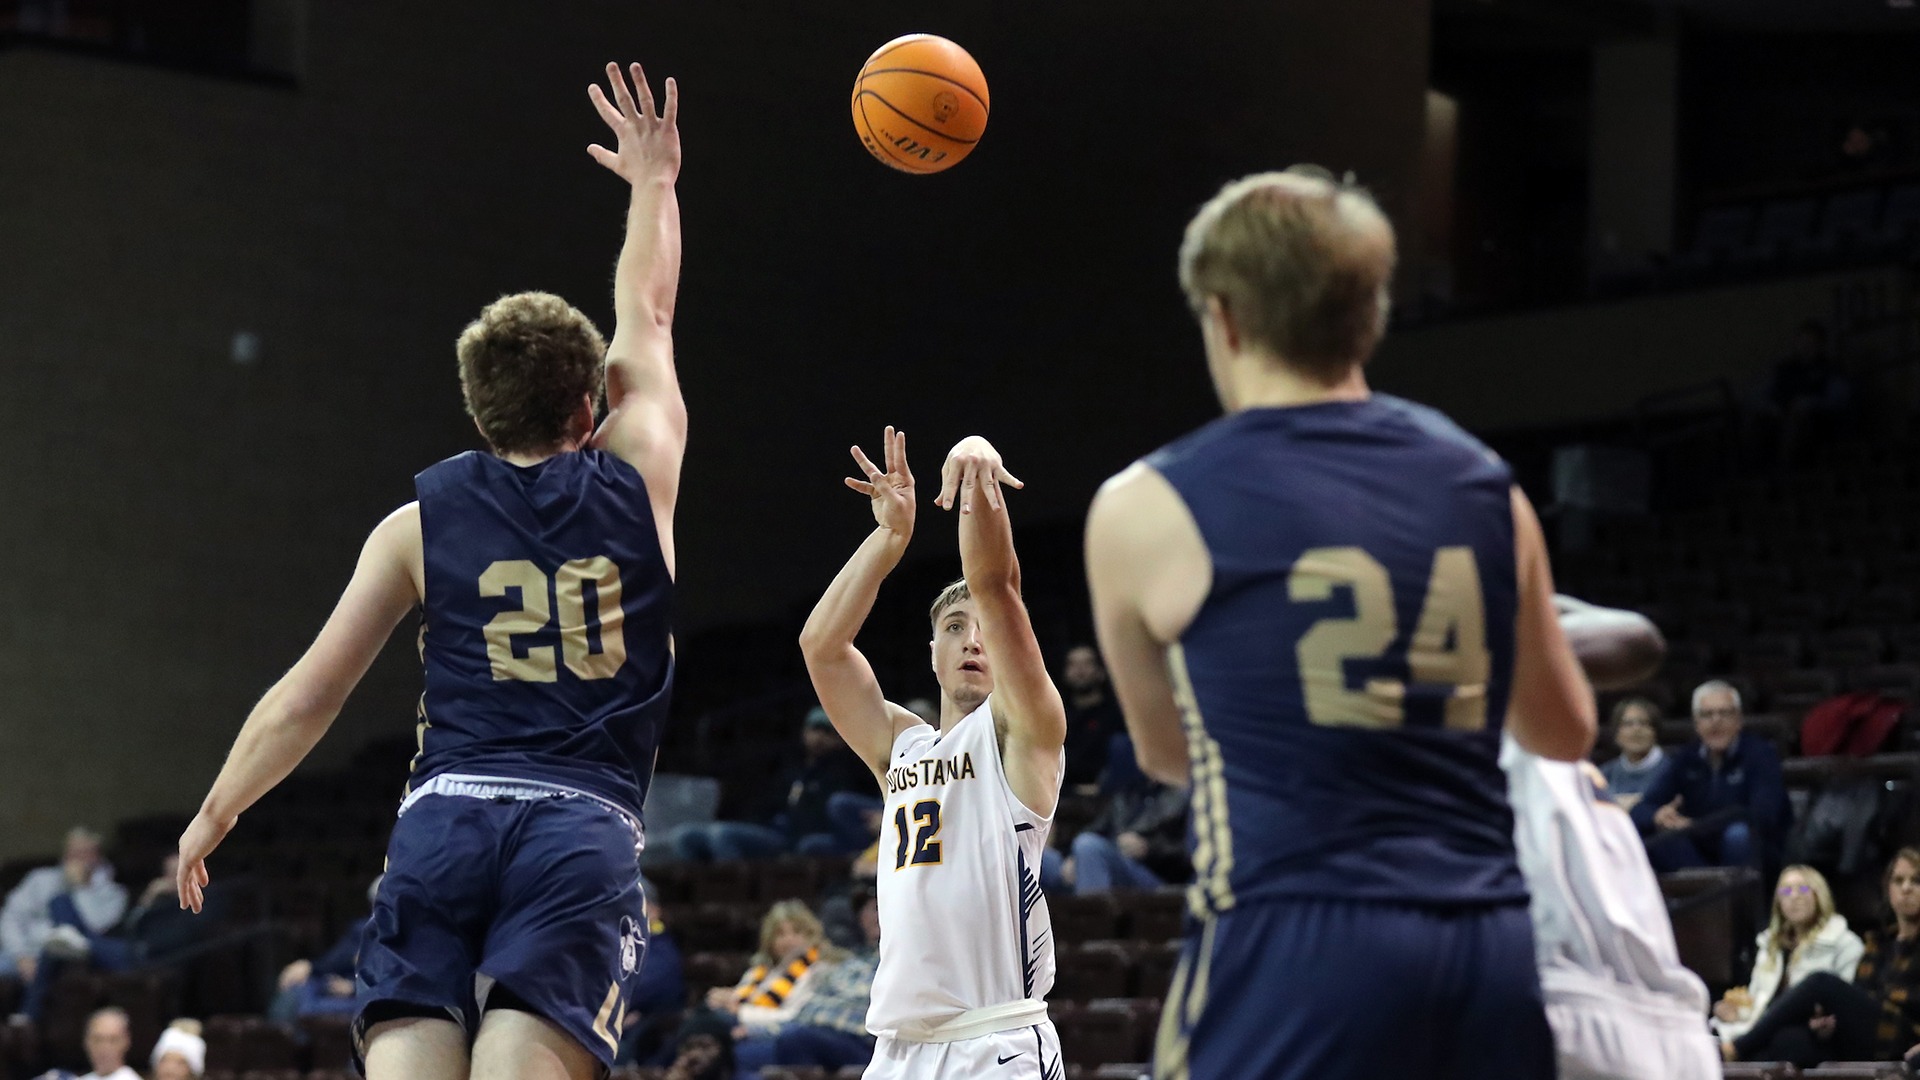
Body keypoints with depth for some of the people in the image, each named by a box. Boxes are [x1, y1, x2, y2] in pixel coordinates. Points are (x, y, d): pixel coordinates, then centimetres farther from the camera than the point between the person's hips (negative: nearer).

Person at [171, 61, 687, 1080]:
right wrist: (653, 181, 46)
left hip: (444, 816, 1)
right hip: (585, 832, -1)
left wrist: (214, 816, 26)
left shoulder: (421, 519, 11)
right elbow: (646, 318, 29)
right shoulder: (636, 484, 11)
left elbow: (304, 700, 12)